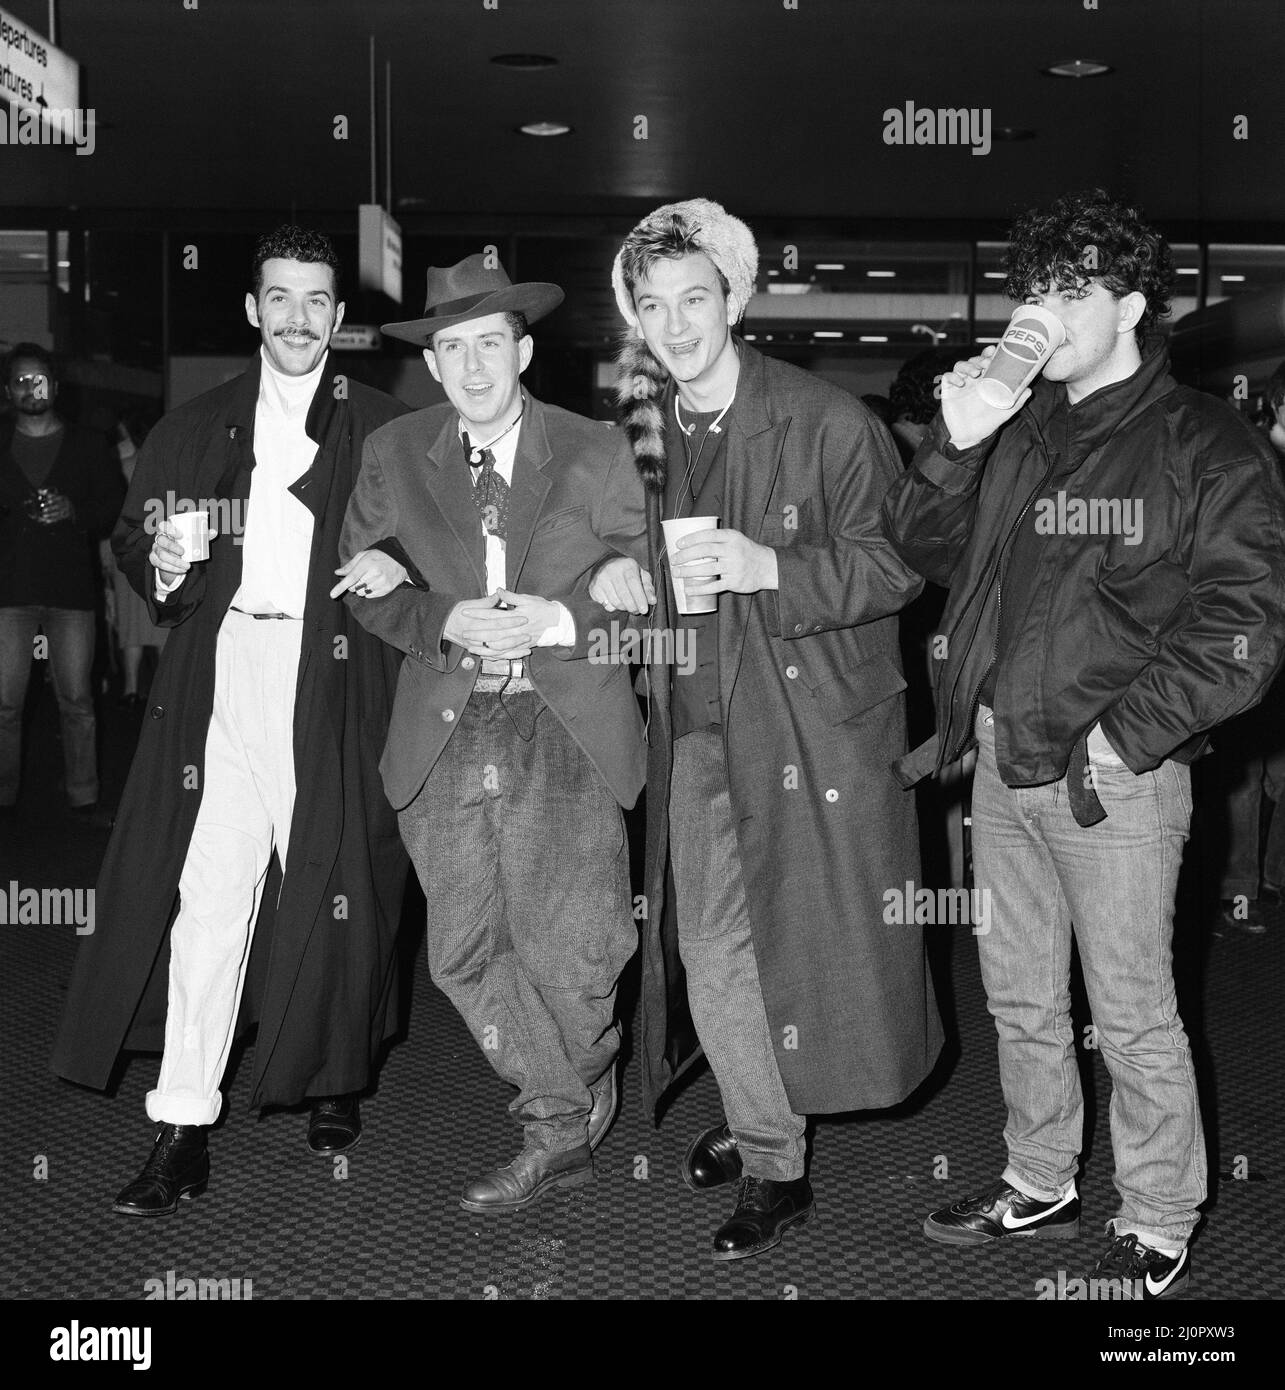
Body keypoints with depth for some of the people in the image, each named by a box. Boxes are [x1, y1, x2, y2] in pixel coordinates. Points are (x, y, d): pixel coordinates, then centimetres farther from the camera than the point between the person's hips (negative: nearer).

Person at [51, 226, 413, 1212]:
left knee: (335, 892, 6)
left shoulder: (386, 431, 8)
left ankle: (334, 1077, 29)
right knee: (208, 898, -6)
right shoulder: (195, 429, 15)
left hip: (339, 689, -1)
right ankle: (183, 1134, -1)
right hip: (227, 679, 1)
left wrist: (401, 572, -14)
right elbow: (134, 543, 15)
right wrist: (161, 567, -7)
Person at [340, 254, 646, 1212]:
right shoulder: (393, 455, 9)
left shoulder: (596, 454, 3)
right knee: (465, 951, 3)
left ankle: (572, 1116, 23)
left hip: (564, 731, -2)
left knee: (568, 950, -6)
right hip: (445, 731, 3)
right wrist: (445, 620, -8)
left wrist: (561, 620, -13)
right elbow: (362, 585, 10)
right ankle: (562, 1131, 23)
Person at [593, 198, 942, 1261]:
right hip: (694, 726, 5)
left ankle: (768, 1132, 26)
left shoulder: (828, 422, -9)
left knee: (805, 930, 3)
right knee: (708, 949, 6)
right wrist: (610, 570, -2)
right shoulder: (641, 429, 8)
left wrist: (774, 569, -23)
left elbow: (897, 564, -10)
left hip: (809, 723, -4)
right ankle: (770, 1156, 25)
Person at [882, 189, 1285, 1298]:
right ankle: (1040, 1183, 36)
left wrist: (1121, 737, -16)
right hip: (1001, 759, 6)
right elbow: (924, 550, 13)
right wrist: (954, 445, -3)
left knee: (1133, 1017, 4)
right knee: (1019, 998, 17)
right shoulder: (1018, 434, 11)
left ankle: (1157, 1228, 21)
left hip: (1114, 774, -6)